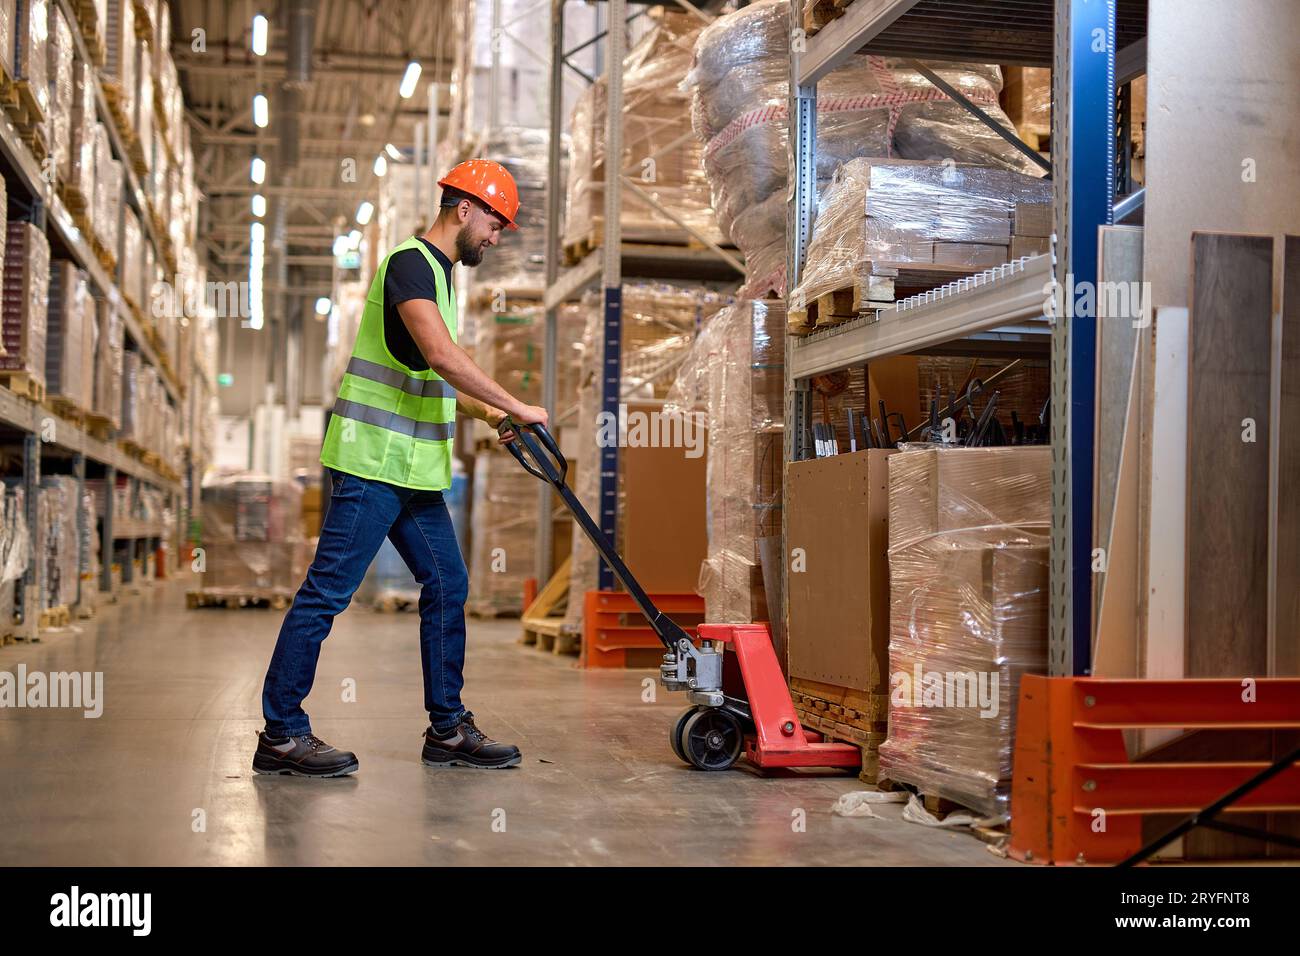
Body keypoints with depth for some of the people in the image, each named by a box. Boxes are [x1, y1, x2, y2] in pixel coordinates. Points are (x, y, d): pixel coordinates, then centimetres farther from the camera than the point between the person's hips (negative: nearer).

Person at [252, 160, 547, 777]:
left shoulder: (441, 274, 21)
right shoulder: (410, 263, -11)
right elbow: (443, 355, -25)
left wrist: (487, 413, 14)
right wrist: (516, 408, -19)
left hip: (415, 470, 10)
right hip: (373, 459, -10)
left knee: (447, 587, 10)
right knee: (328, 591, -6)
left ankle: (448, 730, 16)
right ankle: (281, 733, 0)